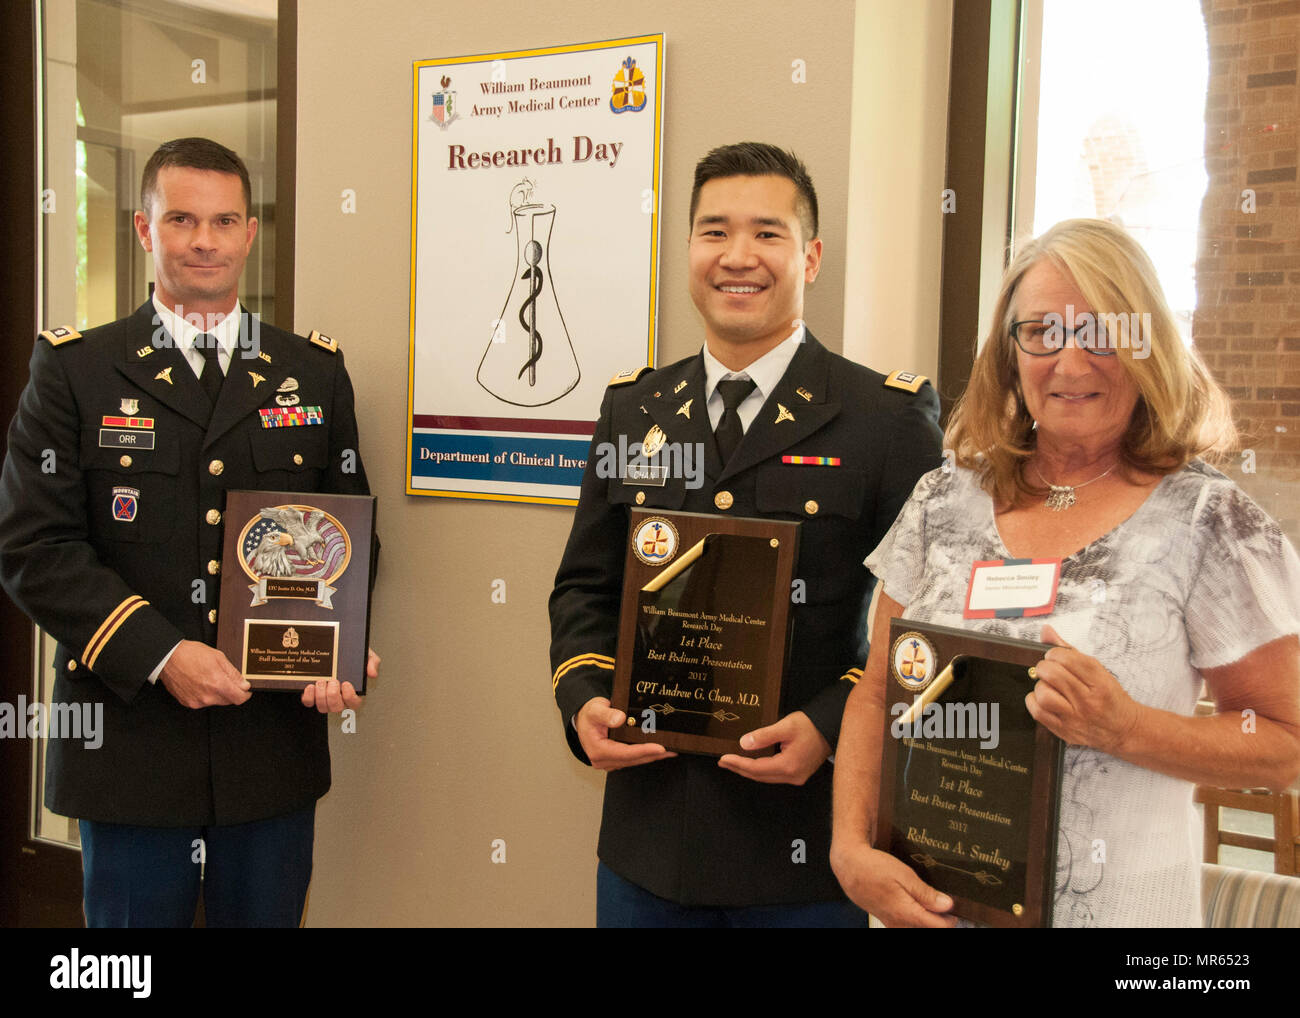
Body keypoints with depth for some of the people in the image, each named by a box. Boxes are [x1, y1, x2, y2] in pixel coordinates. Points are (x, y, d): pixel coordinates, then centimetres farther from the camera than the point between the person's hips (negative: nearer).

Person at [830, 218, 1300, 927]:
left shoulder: (1208, 520, -11)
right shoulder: (945, 501, -2)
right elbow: (875, 697, 1)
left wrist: (1125, 729, -22)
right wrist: (852, 849, -12)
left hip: (1114, 904, -3)